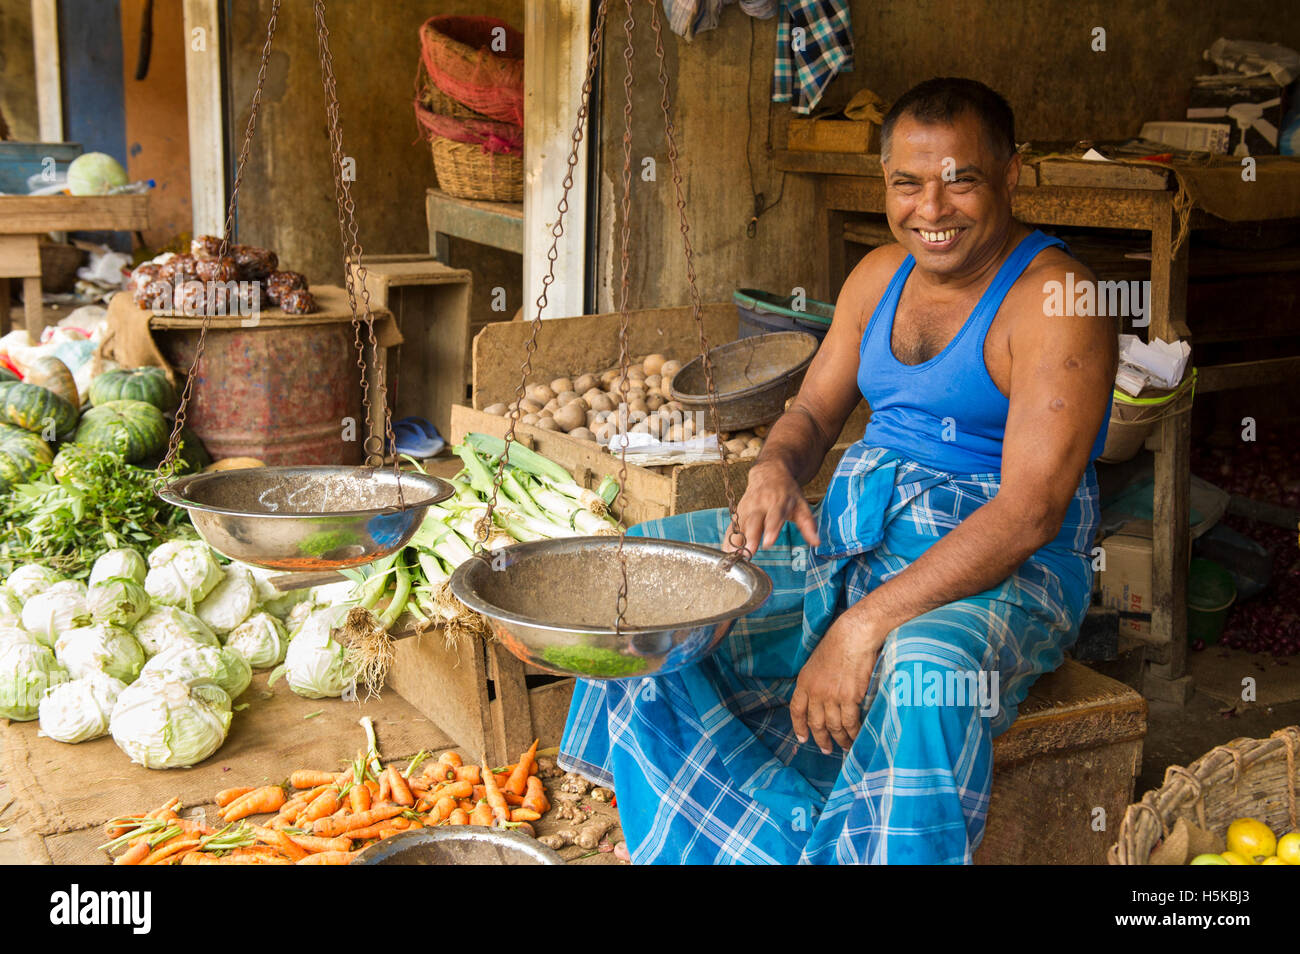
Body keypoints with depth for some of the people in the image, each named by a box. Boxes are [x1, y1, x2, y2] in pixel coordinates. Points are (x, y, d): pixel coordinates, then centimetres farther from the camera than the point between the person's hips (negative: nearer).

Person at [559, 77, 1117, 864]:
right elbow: (814, 411, 16)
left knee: (923, 666, -40)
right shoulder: (880, 275, 8)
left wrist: (865, 624, -31)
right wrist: (776, 468, -11)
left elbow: (1030, 511, -24)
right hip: (852, 530, 8)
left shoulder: (1054, 300, -16)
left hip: (1009, 567, -7)